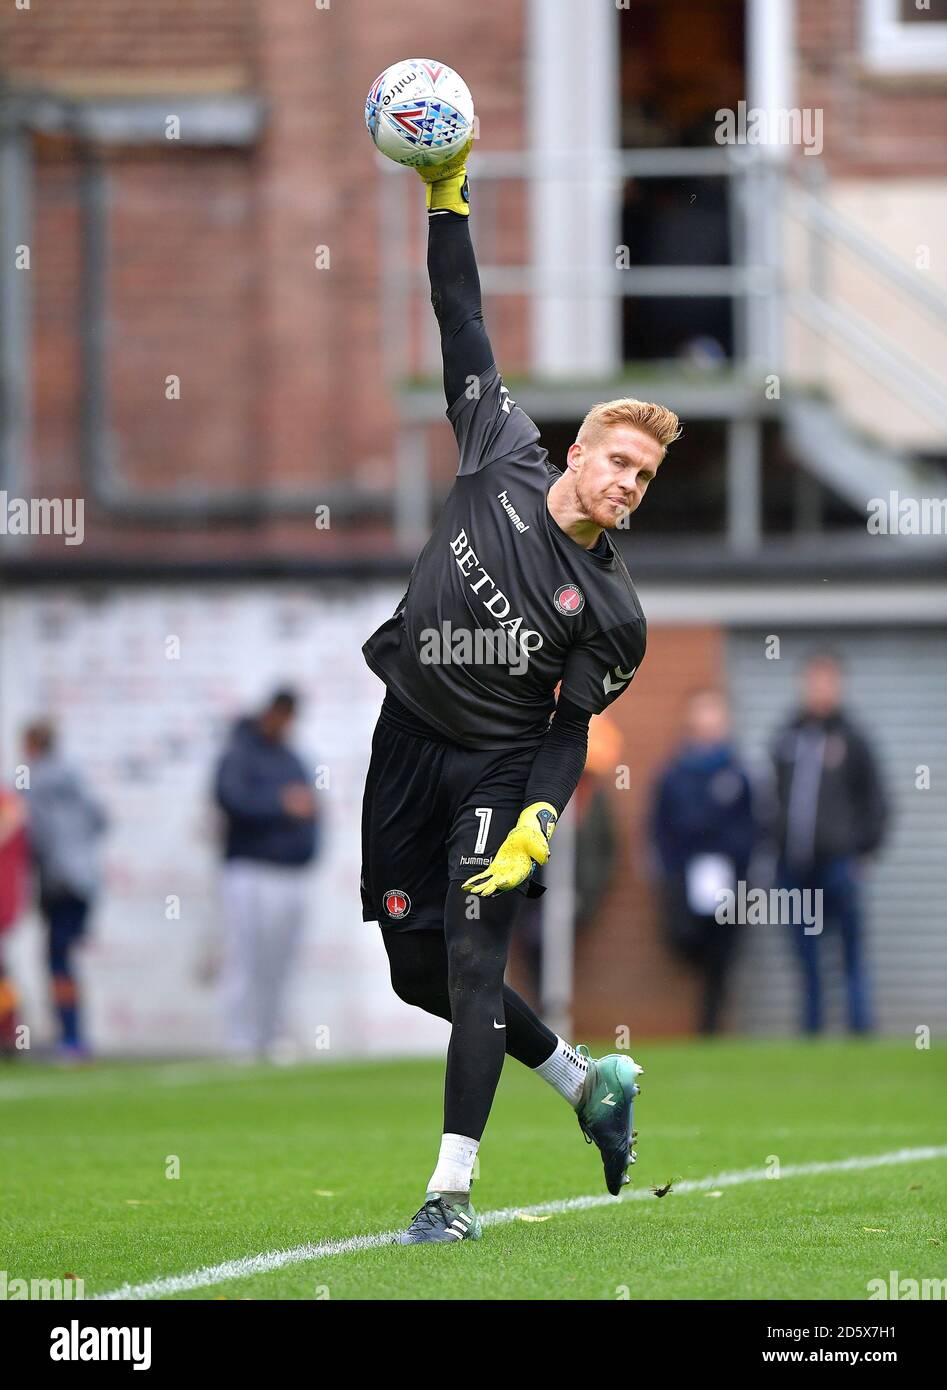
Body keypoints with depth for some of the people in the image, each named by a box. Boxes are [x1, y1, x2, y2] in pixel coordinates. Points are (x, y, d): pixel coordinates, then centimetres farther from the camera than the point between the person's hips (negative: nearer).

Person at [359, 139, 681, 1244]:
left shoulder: (611, 609, -8)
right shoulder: (502, 461, -3)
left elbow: (571, 729, -6)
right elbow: (463, 328, 0)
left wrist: (537, 822, -22)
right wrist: (447, 202, -5)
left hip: (498, 768, -4)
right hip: (406, 740, 4)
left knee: (473, 961, -17)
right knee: (418, 972, 9)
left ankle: (452, 1190, -17)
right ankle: (588, 1081, 29)